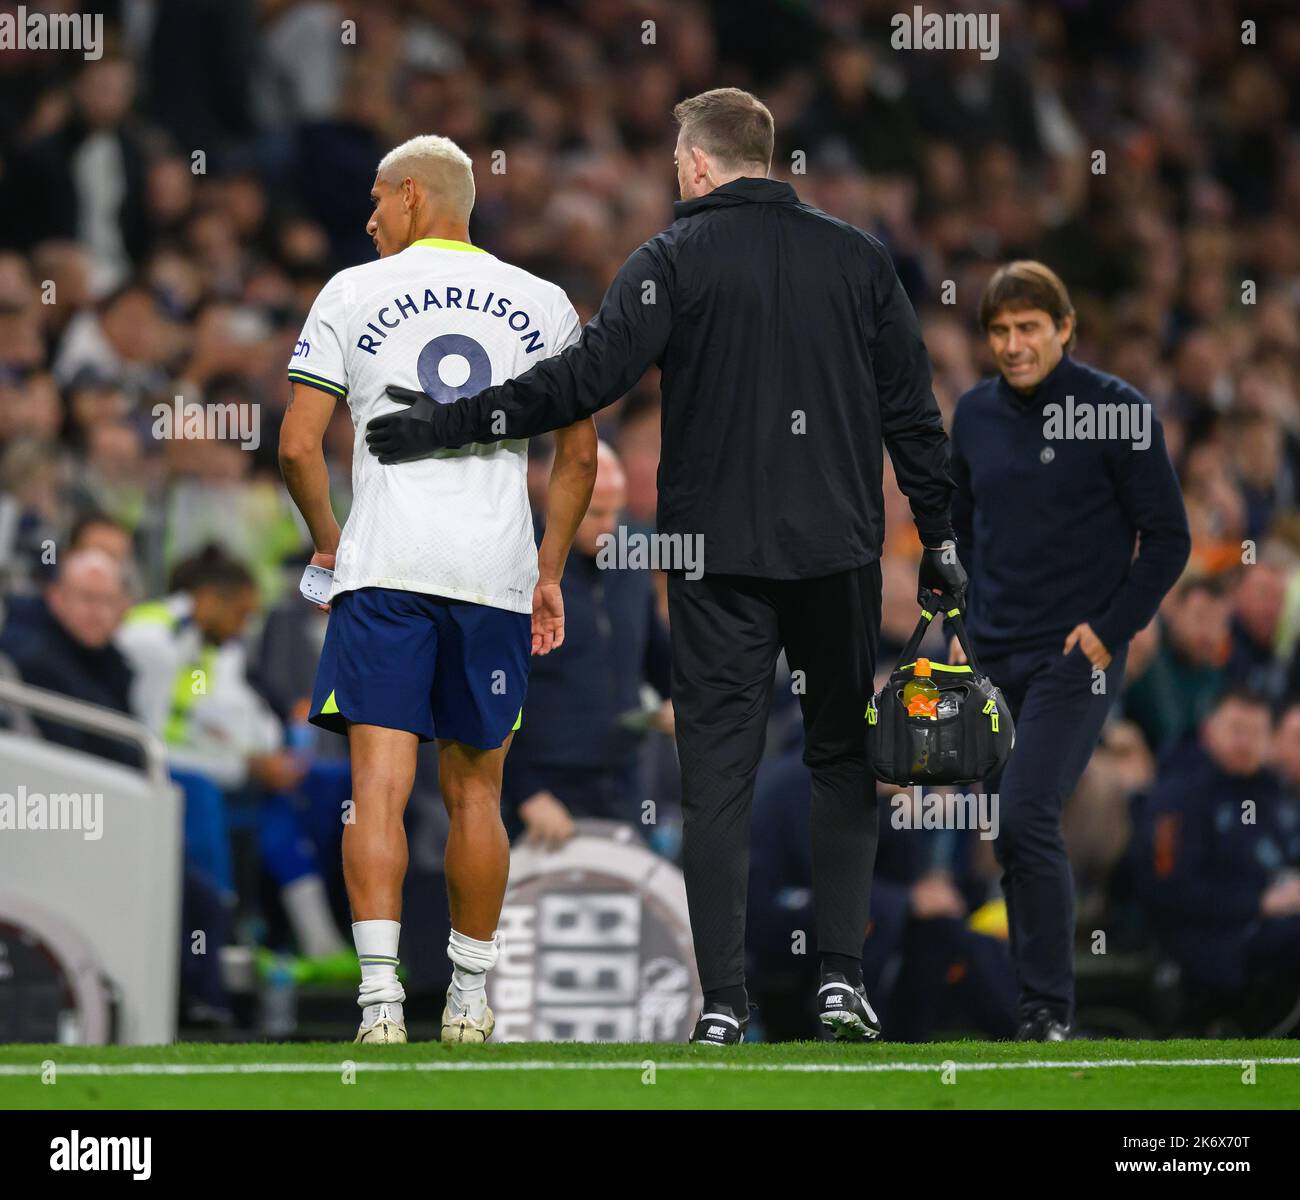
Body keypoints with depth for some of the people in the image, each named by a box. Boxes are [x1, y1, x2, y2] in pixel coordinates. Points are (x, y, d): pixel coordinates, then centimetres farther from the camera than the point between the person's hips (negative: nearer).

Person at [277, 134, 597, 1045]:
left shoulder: (354, 294, 3)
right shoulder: (542, 304, 11)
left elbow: (298, 447, 0)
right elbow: (579, 458, 13)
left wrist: (328, 545, 15)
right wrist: (550, 574, 20)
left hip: (385, 566, -2)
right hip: (497, 572, 2)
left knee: (381, 787, -7)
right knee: (475, 794, 12)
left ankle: (381, 995, -19)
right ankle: (471, 998, 18)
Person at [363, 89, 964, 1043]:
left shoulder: (675, 259, -5)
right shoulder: (857, 257, 5)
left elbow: (588, 376, -14)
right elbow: (912, 408, 6)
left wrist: (447, 426, -12)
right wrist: (939, 537, 13)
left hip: (716, 560, -2)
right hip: (839, 553, 2)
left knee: (719, 768, 1)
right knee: (845, 755, 15)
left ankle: (724, 1002, -3)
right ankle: (842, 976, 5)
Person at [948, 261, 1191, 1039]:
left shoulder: (1118, 410, -8)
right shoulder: (976, 413, 8)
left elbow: (1168, 538, -5)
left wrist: (1111, 631, -11)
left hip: (1076, 655, -6)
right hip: (992, 656, 6)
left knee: (1027, 816, -17)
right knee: (1006, 831, 6)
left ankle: (1049, 1009, -13)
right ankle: (1014, 990, 15)